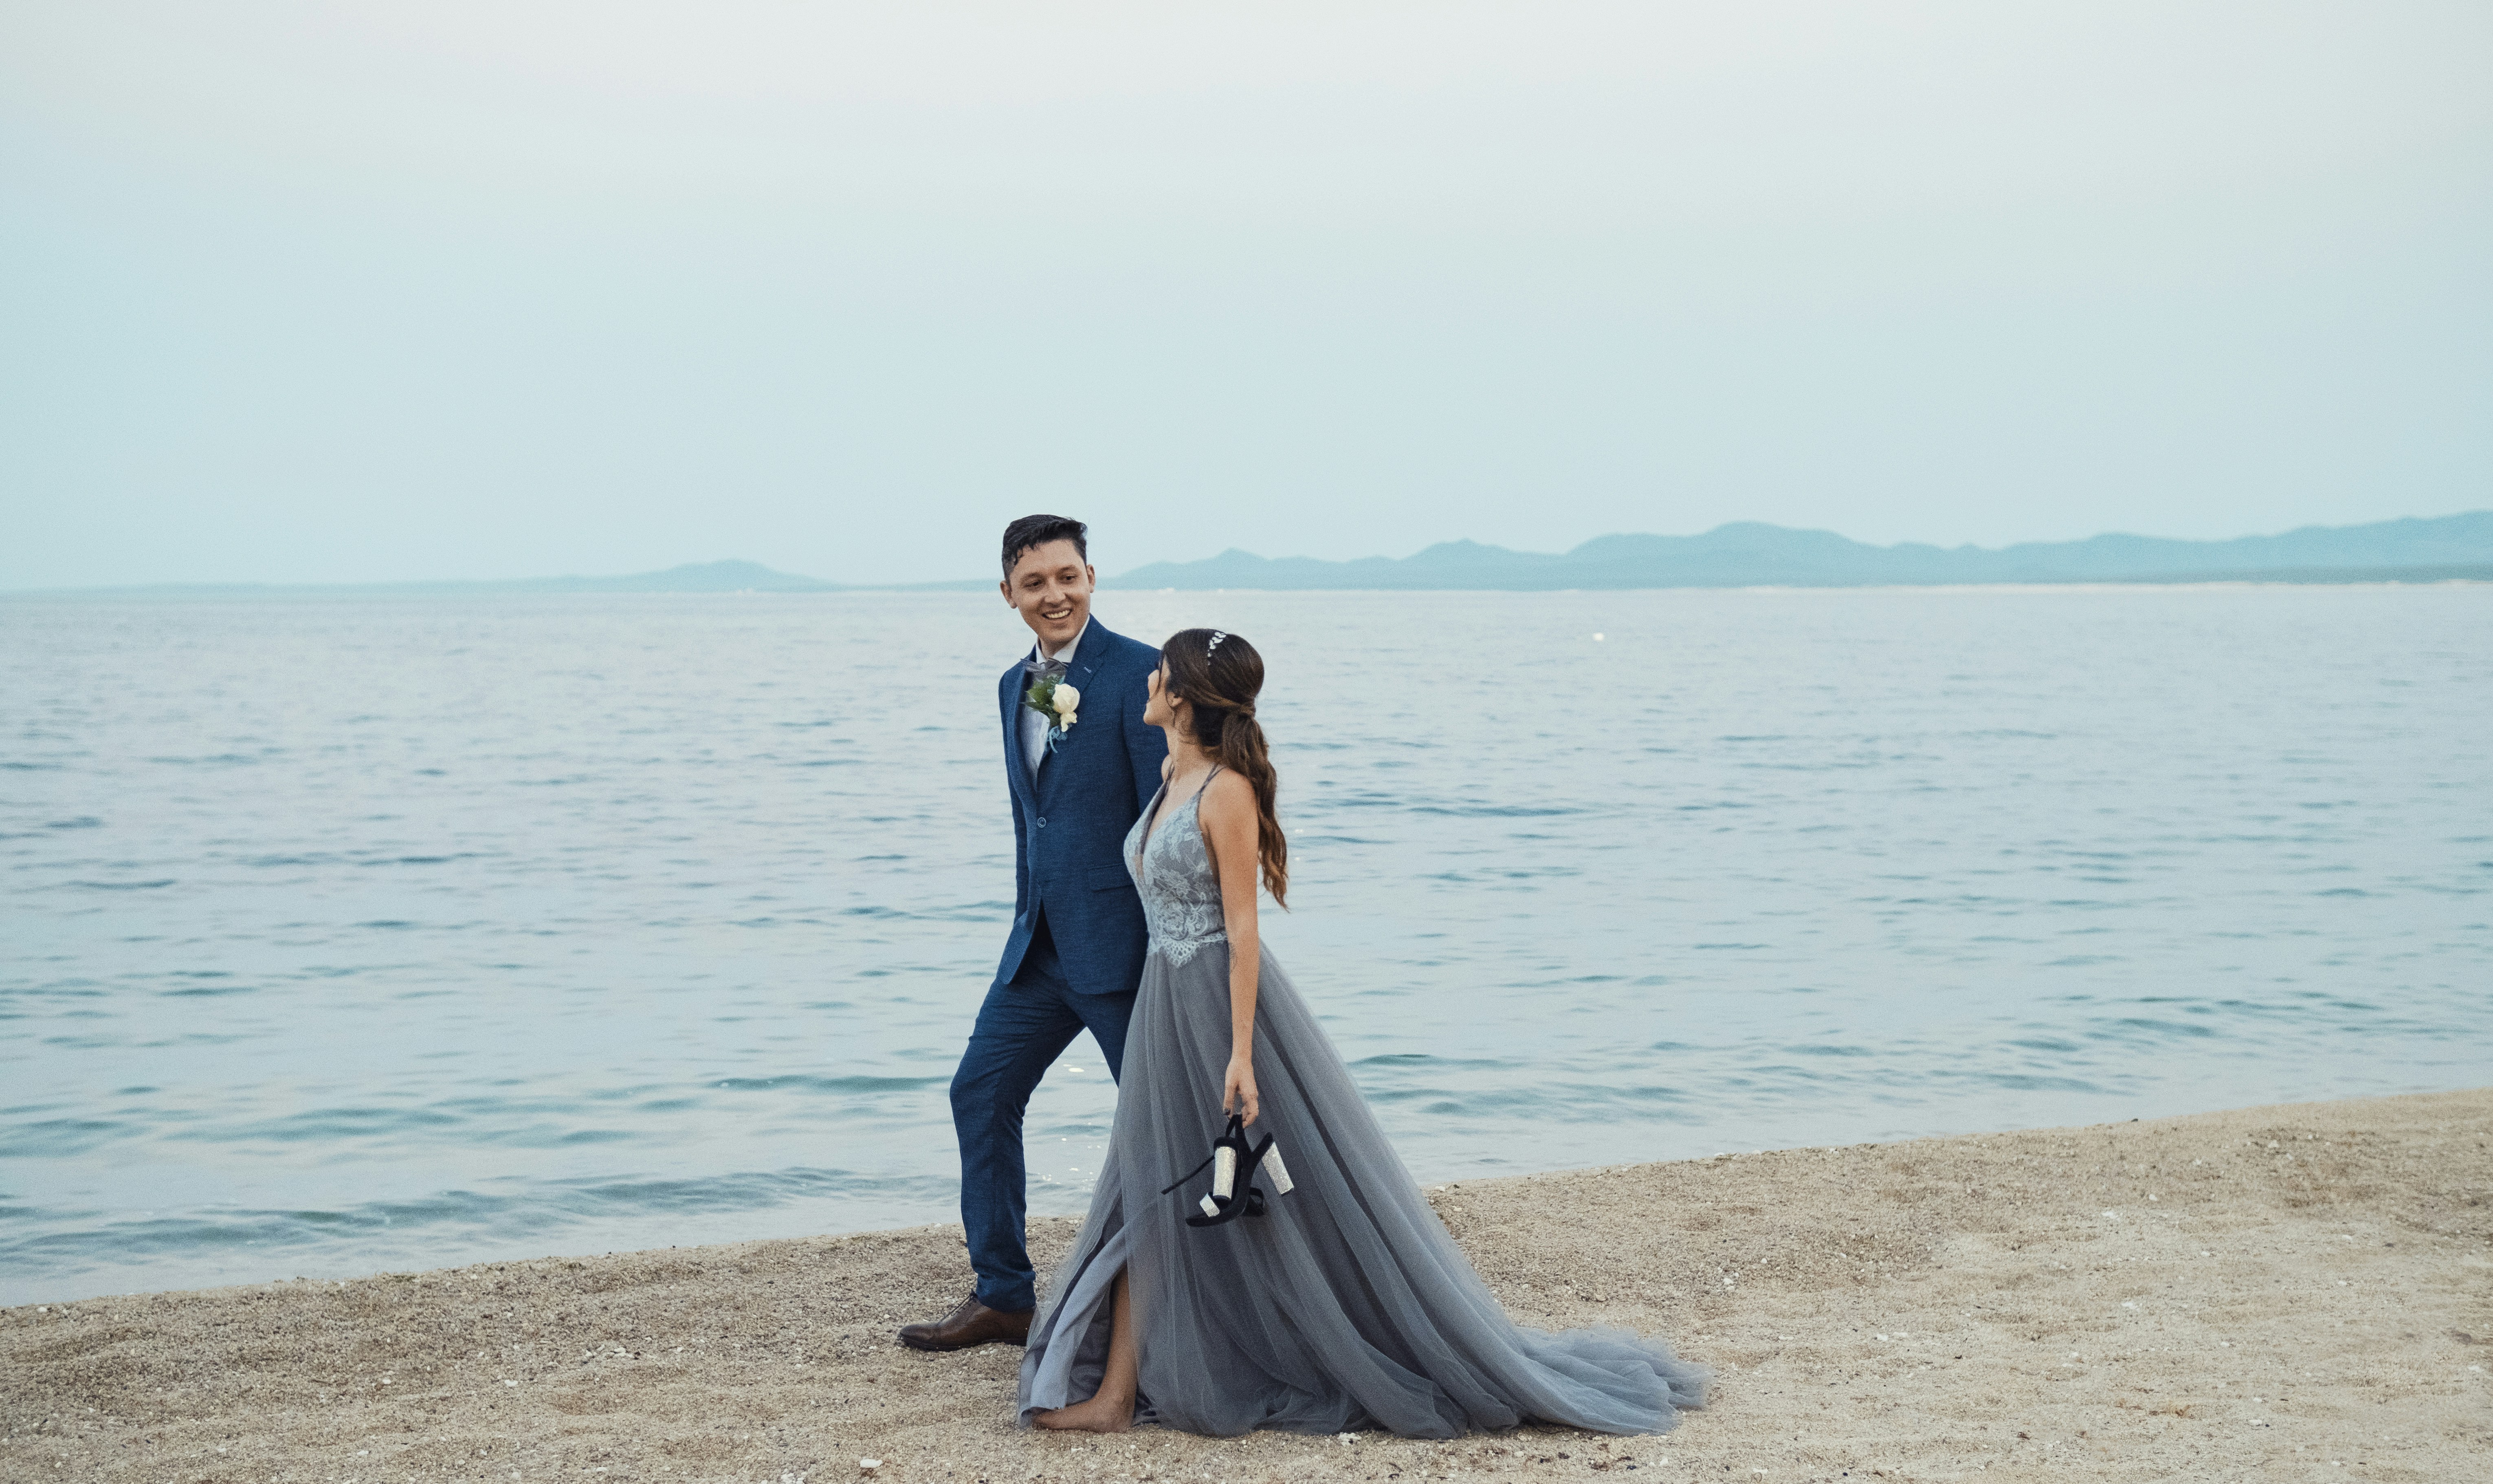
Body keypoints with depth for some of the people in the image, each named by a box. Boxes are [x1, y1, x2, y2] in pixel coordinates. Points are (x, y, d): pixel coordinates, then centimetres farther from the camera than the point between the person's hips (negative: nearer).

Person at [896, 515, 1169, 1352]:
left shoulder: (1139, 673, -12)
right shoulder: (1015, 687, 13)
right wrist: (1029, 925, 20)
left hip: (1118, 941, -8)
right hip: (1041, 943, 8)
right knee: (981, 1094, 9)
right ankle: (1003, 1297, 20)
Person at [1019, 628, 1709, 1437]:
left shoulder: (1226, 791, -16)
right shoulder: (1172, 780, 9)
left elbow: (1242, 930, -19)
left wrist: (1241, 1054, -22)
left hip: (1225, 1002, -9)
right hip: (1165, 1007, 9)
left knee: (1303, 1197, -1)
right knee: (1150, 1198, 9)